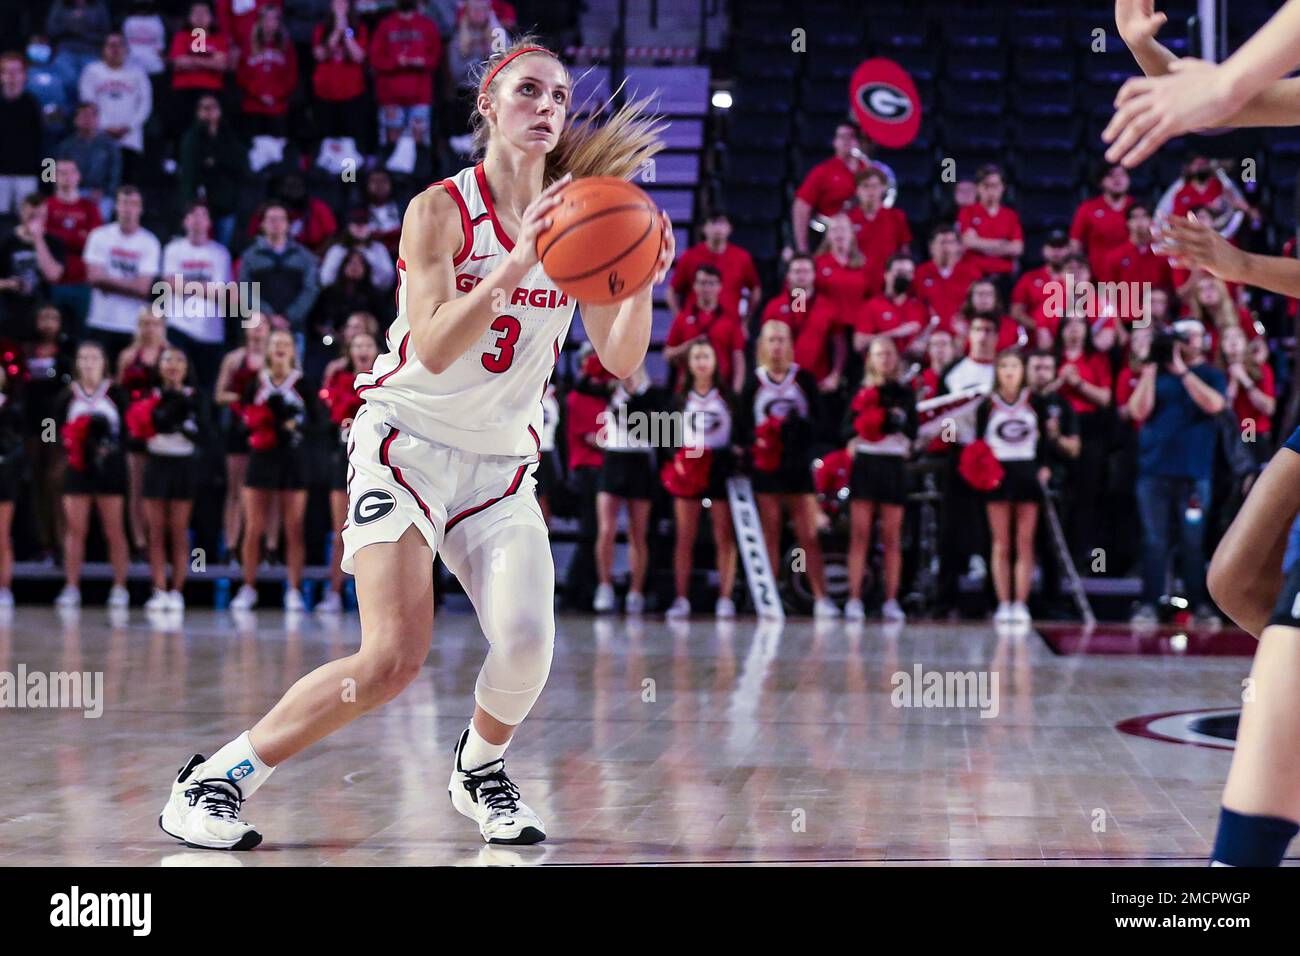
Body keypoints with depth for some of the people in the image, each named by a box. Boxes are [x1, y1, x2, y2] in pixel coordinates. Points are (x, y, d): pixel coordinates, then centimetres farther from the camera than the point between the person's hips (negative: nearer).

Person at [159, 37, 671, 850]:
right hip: (409, 442, -4)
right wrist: (516, 264, -31)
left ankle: (480, 770, 16)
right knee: (394, 658, -18)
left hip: (503, 462, 4)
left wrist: (644, 284, -20)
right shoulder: (442, 210, -10)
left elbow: (620, 361, -1)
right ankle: (213, 781, -3)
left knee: (528, 641, -18)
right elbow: (433, 349, -22)